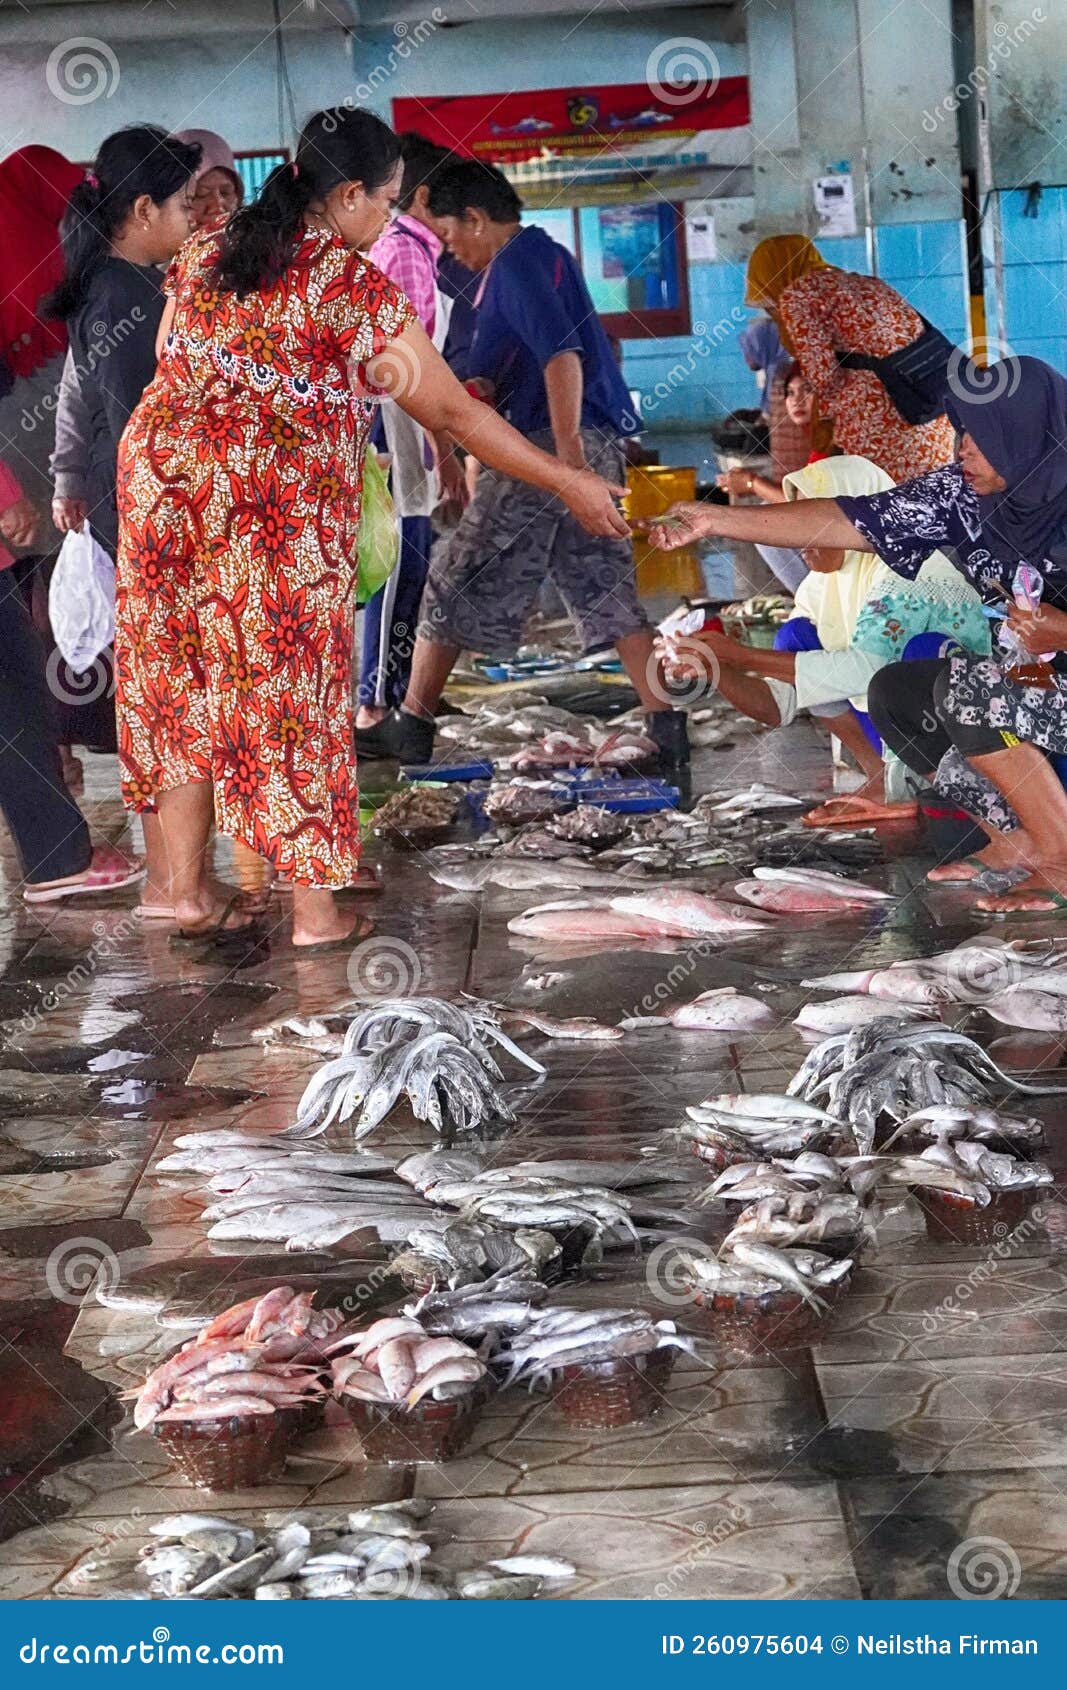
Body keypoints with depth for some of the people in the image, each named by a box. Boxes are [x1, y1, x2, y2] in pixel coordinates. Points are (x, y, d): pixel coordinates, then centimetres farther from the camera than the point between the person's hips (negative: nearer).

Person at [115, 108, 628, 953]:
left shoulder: (204, 253, 9)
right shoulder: (354, 289, -8)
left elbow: (170, 363, 16)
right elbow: (456, 415, -5)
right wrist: (571, 485, 2)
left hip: (162, 473, 5)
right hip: (279, 506, -5)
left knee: (182, 687, 13)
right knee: (292, 692, 4)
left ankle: (188, 892, 19)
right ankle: (316, 909, 10)